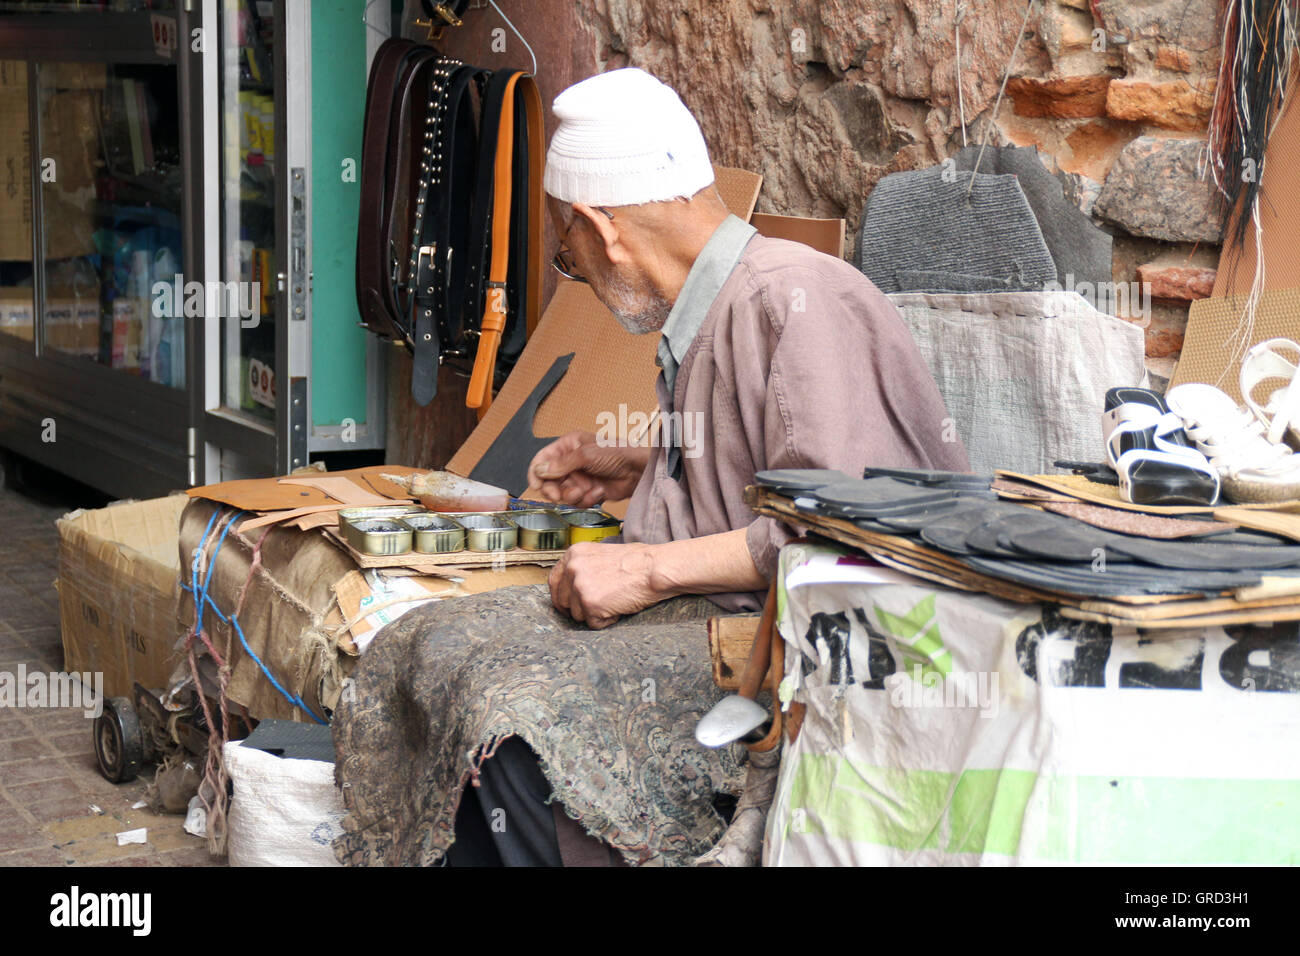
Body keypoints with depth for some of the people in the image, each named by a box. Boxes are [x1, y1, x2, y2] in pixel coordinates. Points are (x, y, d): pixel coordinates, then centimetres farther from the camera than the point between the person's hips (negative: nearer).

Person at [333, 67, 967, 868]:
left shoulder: (798, 300, -16)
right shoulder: (713, 306, 14)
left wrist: (651, 568, -20)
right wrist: (643, 467, 25)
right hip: (716, 610, 10)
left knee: (525, 709, -29)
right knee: (426, 646, -1)